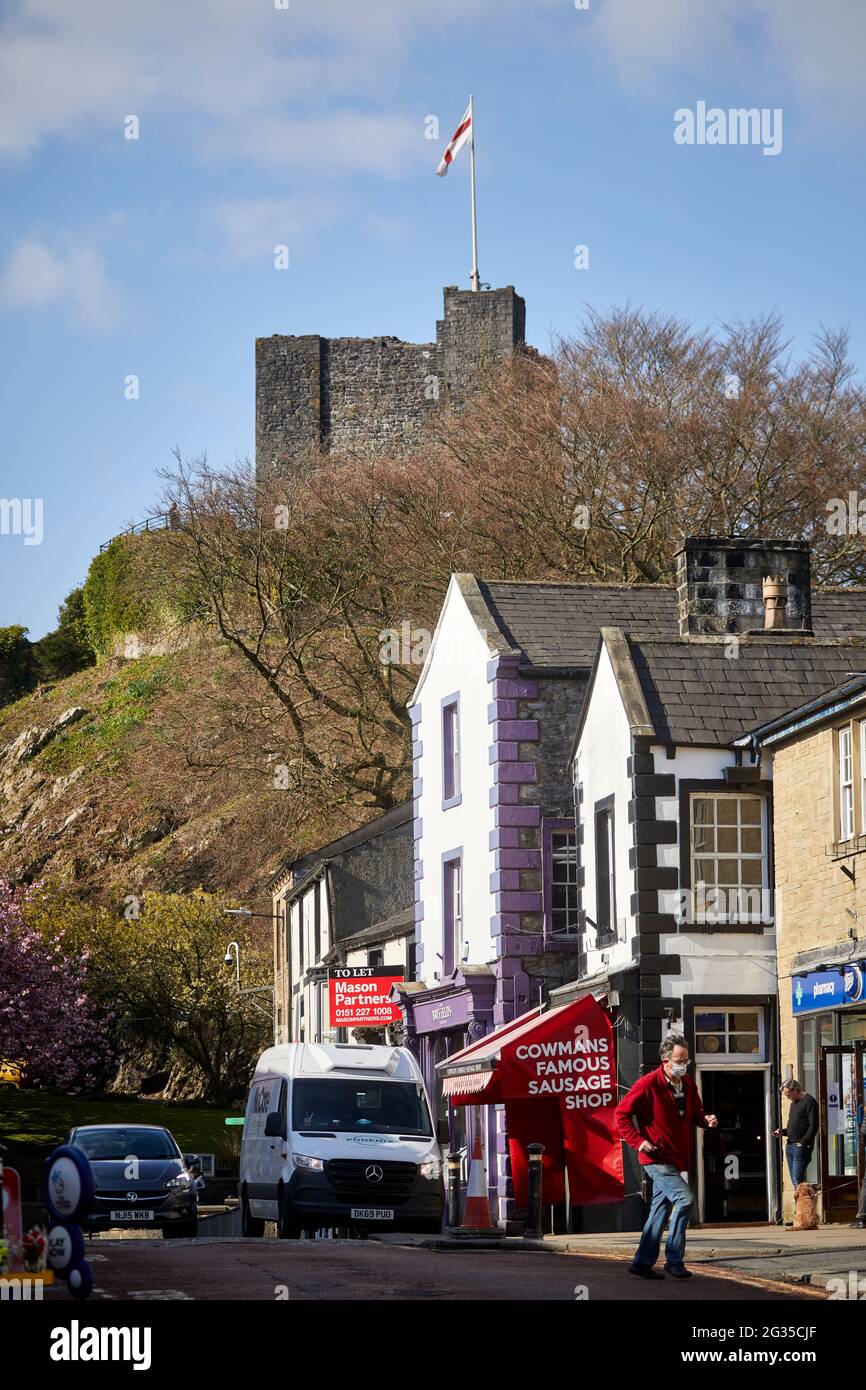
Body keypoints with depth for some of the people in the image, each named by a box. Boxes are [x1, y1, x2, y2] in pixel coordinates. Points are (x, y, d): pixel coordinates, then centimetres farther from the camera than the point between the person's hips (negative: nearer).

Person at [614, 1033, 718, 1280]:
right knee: (685, 1199, -17)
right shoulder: (648, 1084, -13)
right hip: (656, 1157, -8)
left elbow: (694, 1113, 21)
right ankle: (674, 1260, -10)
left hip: (675, 1158, 8)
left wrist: (705, 1120, -2)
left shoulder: (688, 1084, 9)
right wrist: (638, 1141, -16)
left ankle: (642, 1262, 20)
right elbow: (622, 1113, -10)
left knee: (661, 1209, 11)